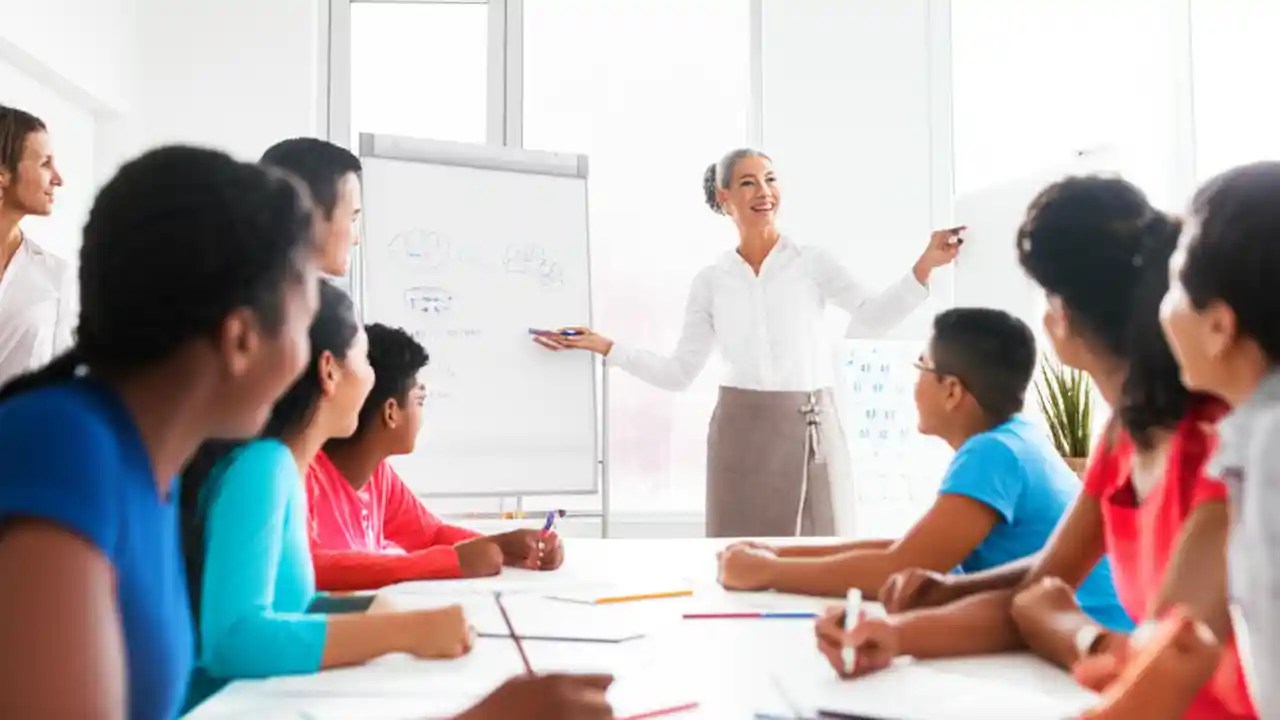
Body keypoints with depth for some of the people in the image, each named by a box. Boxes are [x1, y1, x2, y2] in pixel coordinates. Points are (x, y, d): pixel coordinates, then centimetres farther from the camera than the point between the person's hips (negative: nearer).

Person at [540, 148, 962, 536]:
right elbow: (678, 373, 11)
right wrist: (603, 347, 7)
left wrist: (925, 265, -24)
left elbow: (871, 317, -11)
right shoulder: (711, 281, 9)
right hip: (741, 435, 1)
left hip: (810, 430, -1)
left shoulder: (812, 262, 4)